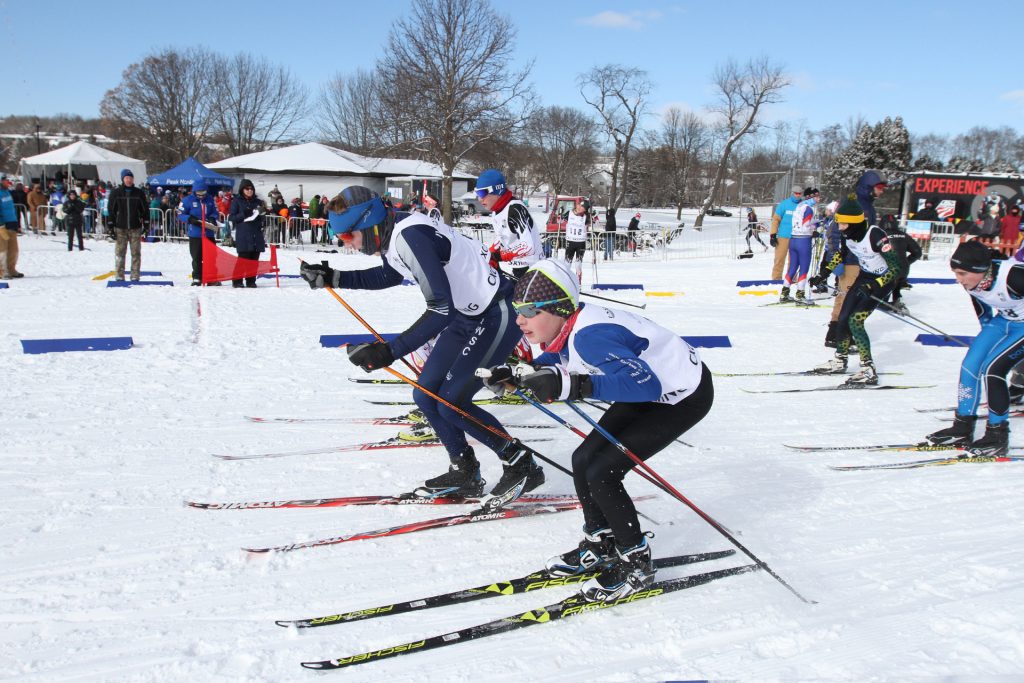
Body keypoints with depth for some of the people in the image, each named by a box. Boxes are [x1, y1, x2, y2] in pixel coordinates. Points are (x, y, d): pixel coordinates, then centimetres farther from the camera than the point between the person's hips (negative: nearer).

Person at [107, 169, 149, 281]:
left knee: (136, 253, 1)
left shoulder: (139, 193, 6)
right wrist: (110, 225, -2)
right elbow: (110, 210, 4)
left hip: (135, 228, 1)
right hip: (120, 228, -1)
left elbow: (145, 209, 10)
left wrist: (146, 224, 4)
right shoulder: (115, 193, 3)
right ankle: (119, 276, 4)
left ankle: (135, 276, 6)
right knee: (119, 253, 0)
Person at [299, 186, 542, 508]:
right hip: (467, 315, 10)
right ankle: (465, 473, 23)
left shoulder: (410, 236, -27)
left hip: (496, 315, -10)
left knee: (451, 402, -10)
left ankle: (522, 466, 5)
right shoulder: (392, 232, 2)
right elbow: (388, 275, 24)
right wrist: (333, 277, 15)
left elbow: (442, 307, -33)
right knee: (426, 395, 10)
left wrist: (390, 351, -36)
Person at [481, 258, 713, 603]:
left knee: (602, 474, -12)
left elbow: (645, 383, -45)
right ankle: (600, 545, 28)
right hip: (650, 387, 9)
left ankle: (636, 565, 8)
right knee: (583, 461, 7)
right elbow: (552, 365, 13)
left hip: (685, 396, -9)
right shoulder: (565, 329, -8)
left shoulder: (589, 335, -34)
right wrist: (513, 375, -5)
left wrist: (572, 386, -51)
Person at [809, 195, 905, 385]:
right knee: (843, 318, 5)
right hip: (865, 276, 7)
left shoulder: (875, 235, -31)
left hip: (884, 279, -7)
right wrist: (824, 272, 8)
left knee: (855, 321, -17)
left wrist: (874, 286, -39)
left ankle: (869, 370, -11)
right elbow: (841, 253, 14)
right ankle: (840, 361, 24)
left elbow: (896, 268, -29)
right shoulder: (848, 234, -9)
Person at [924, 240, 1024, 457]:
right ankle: (962, 428, 8)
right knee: (970, 364, -4)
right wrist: (987, 330, 19)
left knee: (992, 368, -19)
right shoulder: (972, 280, -16)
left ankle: (998, 436, -5)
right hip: (1003, 320, 7)